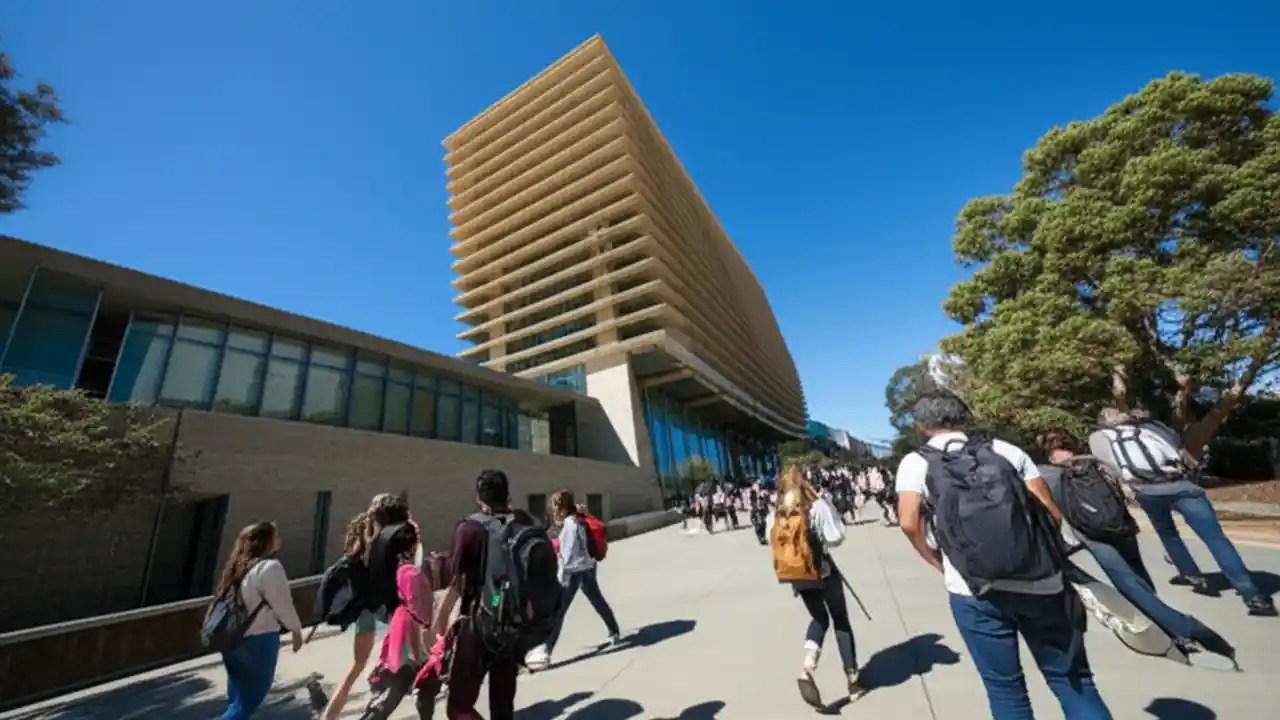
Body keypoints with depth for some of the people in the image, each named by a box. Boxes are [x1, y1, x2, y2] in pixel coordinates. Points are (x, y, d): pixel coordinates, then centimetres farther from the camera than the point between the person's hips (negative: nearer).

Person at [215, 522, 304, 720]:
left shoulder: (238, 565, 7)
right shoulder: (270, 567, -18)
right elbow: (283, 604, -13)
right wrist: (296, 629, 2)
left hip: (232, 638, 8)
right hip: (258, 640, -8)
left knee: (237, 699, 22)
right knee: (249, 700, 5)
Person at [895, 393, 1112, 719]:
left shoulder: (915, 462, 0)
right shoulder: (1006, 449, 8)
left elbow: (910, 523, -10)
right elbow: (1051, 513, 5)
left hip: (975, 592, -2)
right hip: (1039, 583, 2)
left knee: (1005, 687, 15)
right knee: (1072, 678, 18)